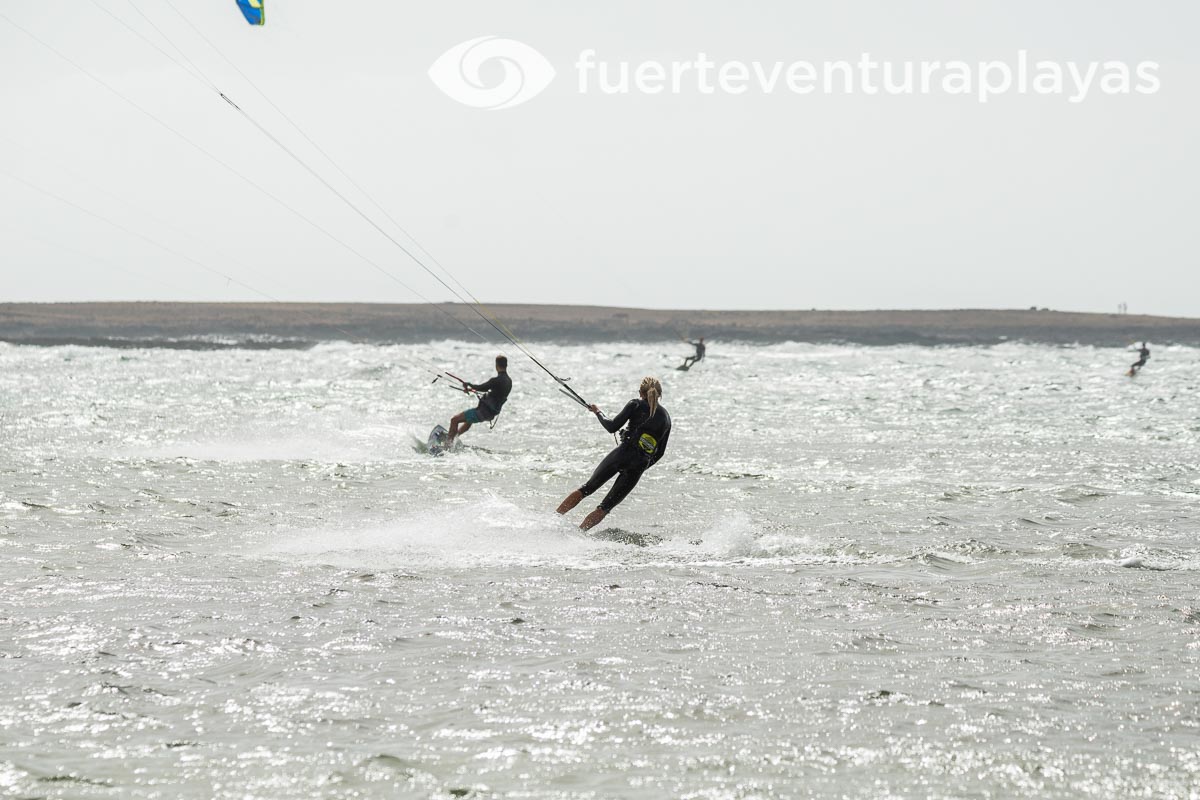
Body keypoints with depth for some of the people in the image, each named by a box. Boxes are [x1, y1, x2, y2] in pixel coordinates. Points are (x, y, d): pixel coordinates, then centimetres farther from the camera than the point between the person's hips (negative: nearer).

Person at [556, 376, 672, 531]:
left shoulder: (636, 405, 3)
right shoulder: (666, 418, 15)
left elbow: (612, 427, -4)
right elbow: (659, 453, 17)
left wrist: (598, 413, 12)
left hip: (622, 454, -2)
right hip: (639, 465, 2)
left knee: (586, 489, 12)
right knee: (604, 508, 6)